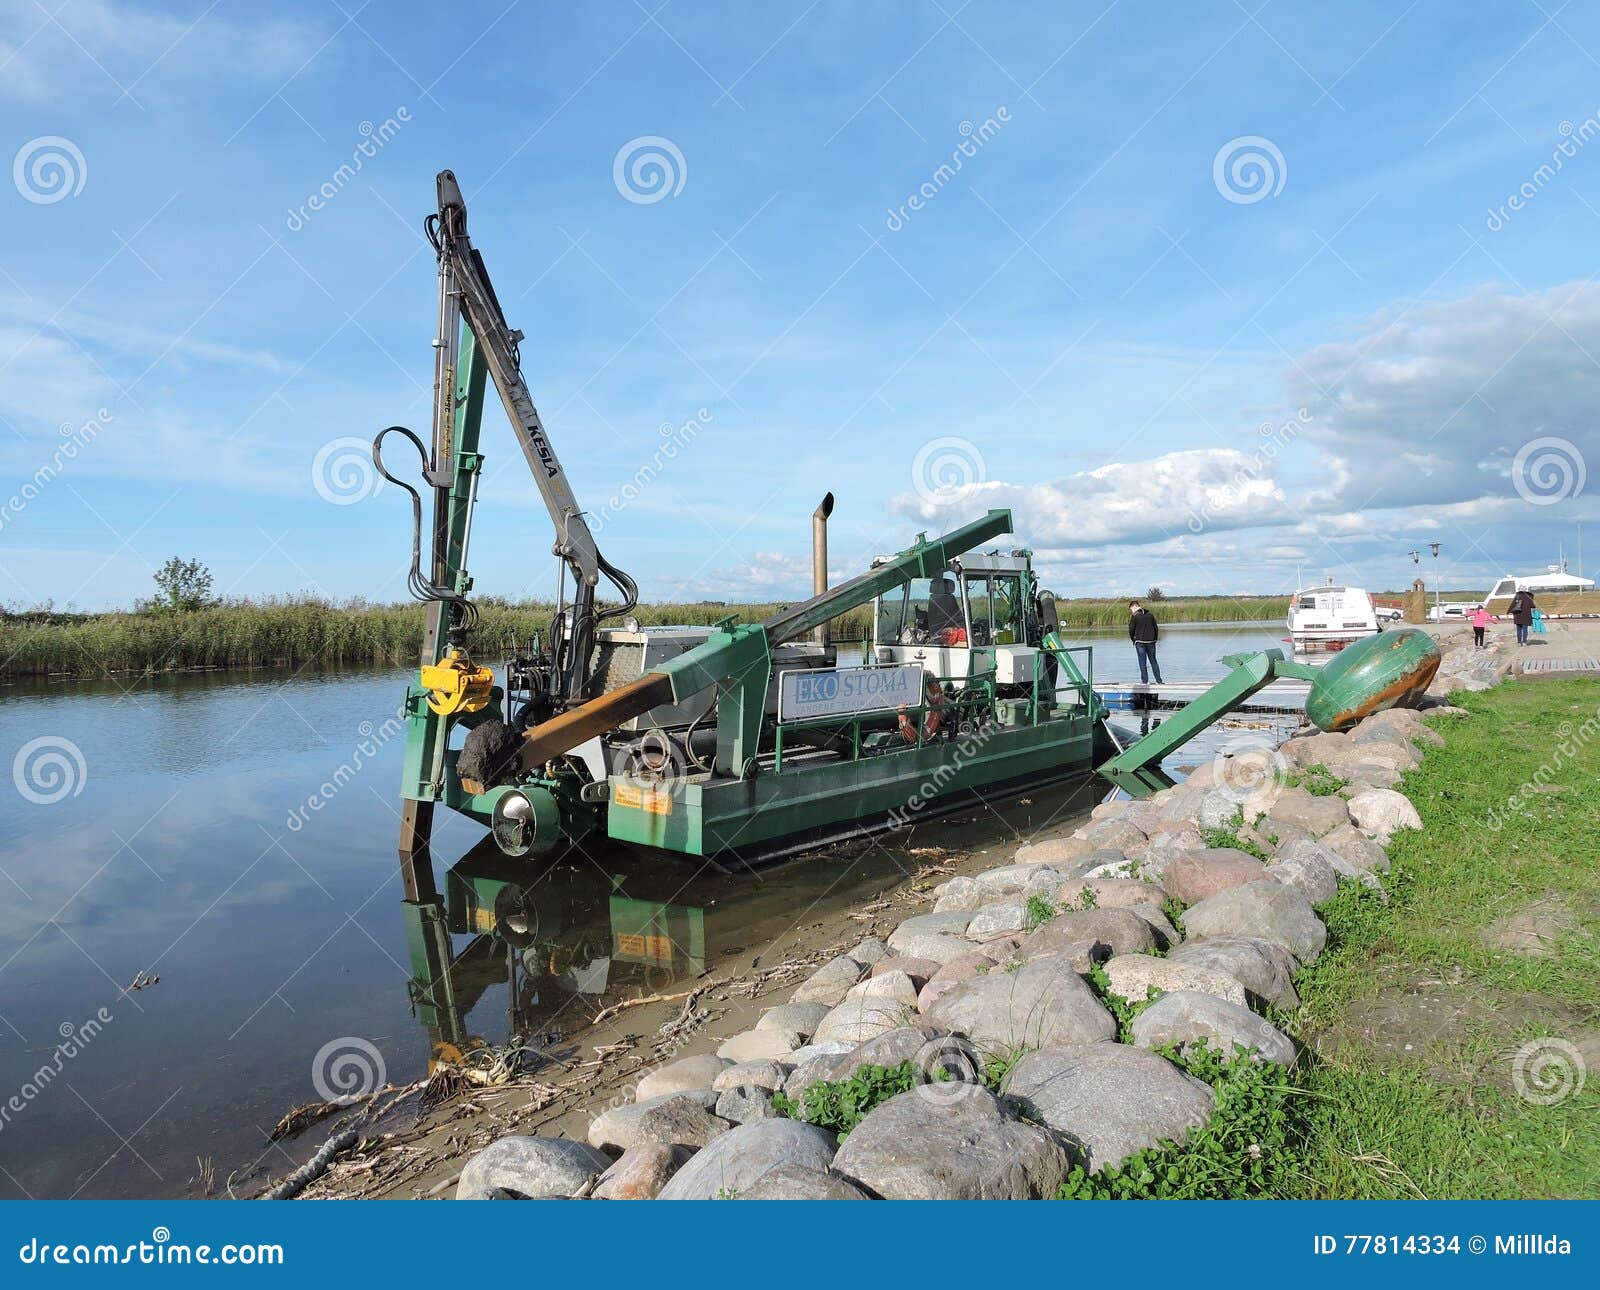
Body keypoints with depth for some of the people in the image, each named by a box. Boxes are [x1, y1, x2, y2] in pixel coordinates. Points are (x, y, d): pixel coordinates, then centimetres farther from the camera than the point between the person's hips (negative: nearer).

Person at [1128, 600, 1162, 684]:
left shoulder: (1134, 616, -6)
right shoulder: (1150, 615, 9)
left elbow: (1131, 630, -6)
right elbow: (1156, 628, 10)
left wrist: (1133, 640, 9)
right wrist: (1154, 639, 17)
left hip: (1140, 642, -4)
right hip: (1151, 642, 4)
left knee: (1142, 662, 1)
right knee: (1153, 661, 12)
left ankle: (1144, 681, 0)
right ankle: (1159, 680, 12)